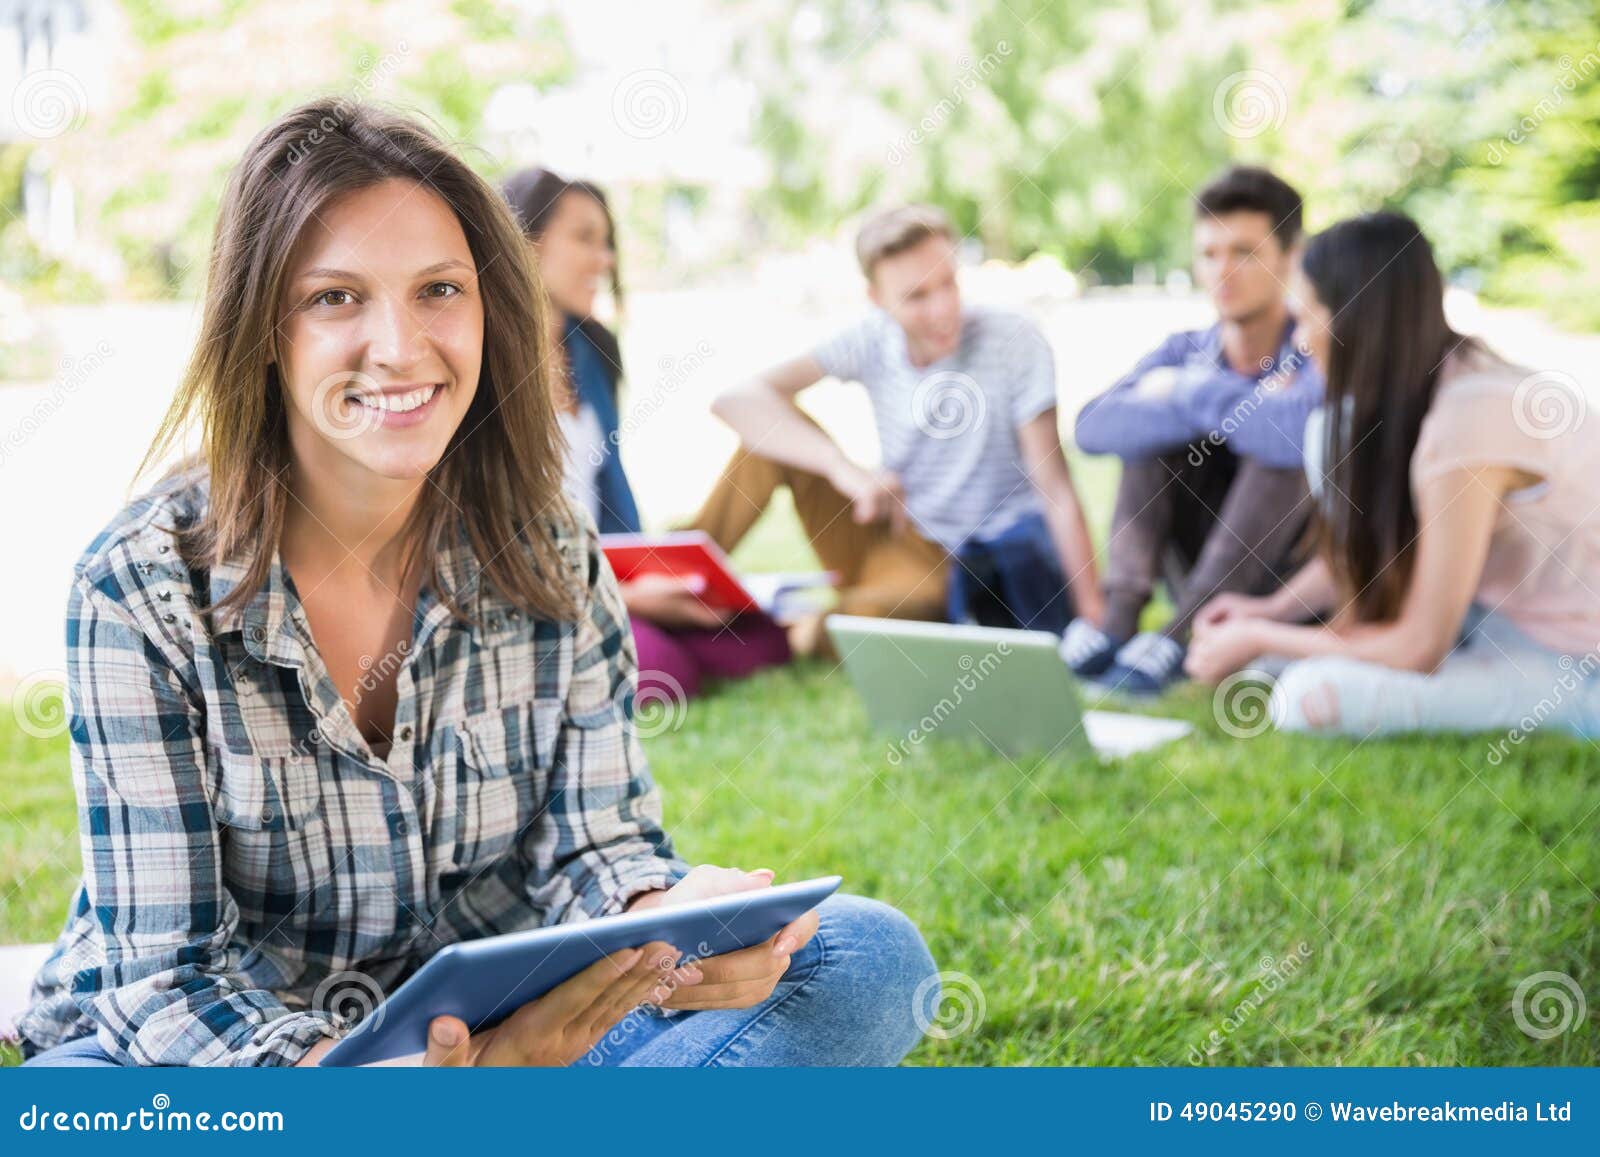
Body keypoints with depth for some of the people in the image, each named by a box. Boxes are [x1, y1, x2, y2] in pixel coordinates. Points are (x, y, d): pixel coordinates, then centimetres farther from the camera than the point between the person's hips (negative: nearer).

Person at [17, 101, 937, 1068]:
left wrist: (673, 920, -28)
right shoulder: (141, 588, -13)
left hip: (507, 1034, 4)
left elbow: (593, 844, -2)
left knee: (874, 957, -15)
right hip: (233, 1047, -3)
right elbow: (168, 972, -15)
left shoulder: (555, 562, -3)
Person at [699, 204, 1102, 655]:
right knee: (770, 428, -14)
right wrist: (843, 467, -33)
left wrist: (1094, 617, -23)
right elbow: (738, 399, -18)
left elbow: (1056, 489, -16)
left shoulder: (1015, 342, -15)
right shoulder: (872, 339, -7)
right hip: (886, 536, 3)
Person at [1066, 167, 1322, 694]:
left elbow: (1299, 431, -37)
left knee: (1284, 438, -27)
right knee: (1158, 418, -11)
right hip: (1201, 580, 4)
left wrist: (1193, 393, -22)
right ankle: (1123, 608, -25)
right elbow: (1093, 428, -18)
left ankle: (1182, 630, -34)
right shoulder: (1185, 353, 2)